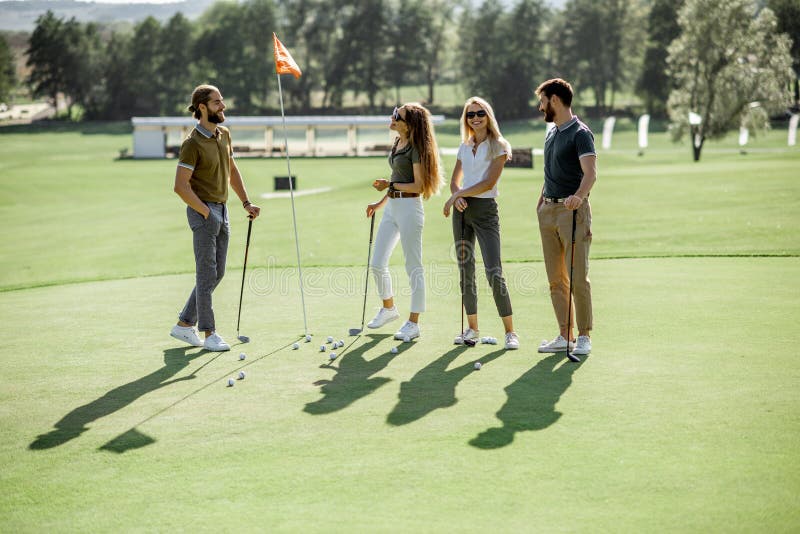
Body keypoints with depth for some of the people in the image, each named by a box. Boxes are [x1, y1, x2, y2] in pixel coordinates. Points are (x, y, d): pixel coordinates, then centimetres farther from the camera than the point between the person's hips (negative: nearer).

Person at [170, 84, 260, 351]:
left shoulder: (224, 134, 10)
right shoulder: (192, 143, -15)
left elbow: (232, 171, 21)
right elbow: (181, 186, -18)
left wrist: (246, 203, 14)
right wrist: (205, 211, -17)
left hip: (222, 209, 8)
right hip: (203, 211, -8)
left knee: (217, 273, 11)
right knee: (206, 273, -4)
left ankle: (184, 324, 21)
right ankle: (209, 334, 1)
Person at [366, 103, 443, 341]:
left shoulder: (415, 147, -13)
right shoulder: (397, 143, 13)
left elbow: (418, 186, -16)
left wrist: (389, 185, -15)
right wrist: (380, 203, 16)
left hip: (409, 208, -9)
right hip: (392, 207, 9)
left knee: (413, 266, -1)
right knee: (377, 264, 11)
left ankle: (413, 323, 4)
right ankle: (388, 308, 31)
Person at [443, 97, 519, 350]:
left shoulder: (498, 146, -4)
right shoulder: (464, 147, 14)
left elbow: (489, 182, -12)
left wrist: (456, 195, -8)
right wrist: (457, 196, -5)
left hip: (485, 209, -6)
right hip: (462, 209, 6)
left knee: (494, 272, -14)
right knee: (465, 271, 7)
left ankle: (510, 332, -7)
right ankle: (472, 328, 17)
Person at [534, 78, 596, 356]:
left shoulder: (580, 134, -10)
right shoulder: (551, 135, 17)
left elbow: (590, 172, -24)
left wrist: (579, 195, -42)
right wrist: (541, 201, 16)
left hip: (573, 210, -8)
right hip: (548, 211, 8)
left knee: (578, 278, -6)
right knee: (556, 279, 8)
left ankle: (584, 336, 0)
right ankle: (564, 336, 13)